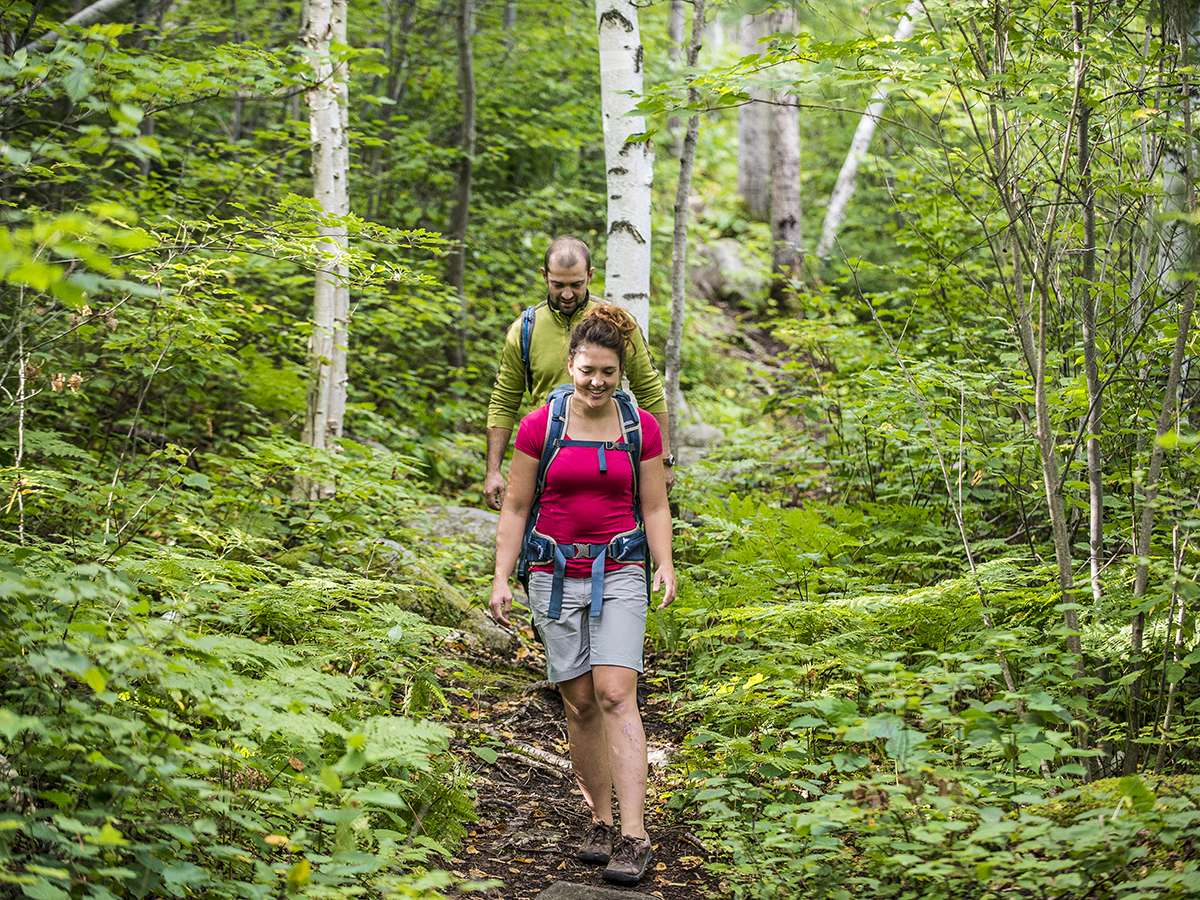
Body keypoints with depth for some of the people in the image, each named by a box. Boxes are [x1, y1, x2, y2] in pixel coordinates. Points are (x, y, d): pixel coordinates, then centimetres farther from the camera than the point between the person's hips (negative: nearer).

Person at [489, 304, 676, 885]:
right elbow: (515, 508, 5)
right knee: (579, 703, 3)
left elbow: (655, 508, 7)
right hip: (556, 575, 1)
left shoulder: (641, 428, 3)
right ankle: (600, 823, 16)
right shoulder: (539, 427, 0)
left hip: (619, 575, -1)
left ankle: (634, 837, -17)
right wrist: (500, 579, -2)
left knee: (615, 695, -14)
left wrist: (665, 566, -8)